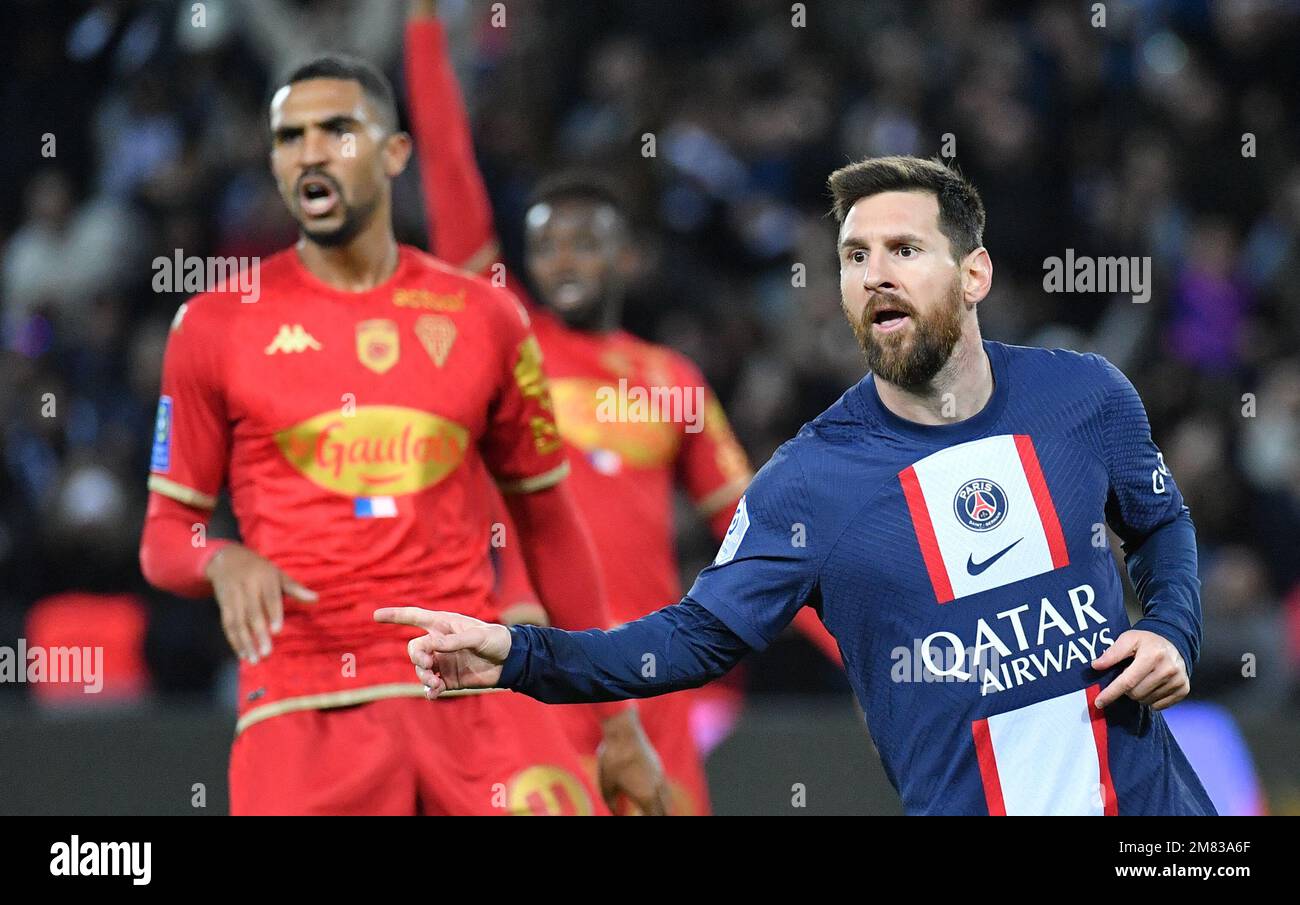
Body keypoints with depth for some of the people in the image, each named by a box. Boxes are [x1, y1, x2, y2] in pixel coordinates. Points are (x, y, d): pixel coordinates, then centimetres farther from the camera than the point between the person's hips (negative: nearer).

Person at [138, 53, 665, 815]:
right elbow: (166, 533, 9)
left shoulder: (483, 318, 10)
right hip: (305, 711, -1)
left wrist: (618, 719, 15)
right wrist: (223, 563, -15)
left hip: (473, 690, 1)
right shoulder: (217, 326, 6)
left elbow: (549, 523, 17)